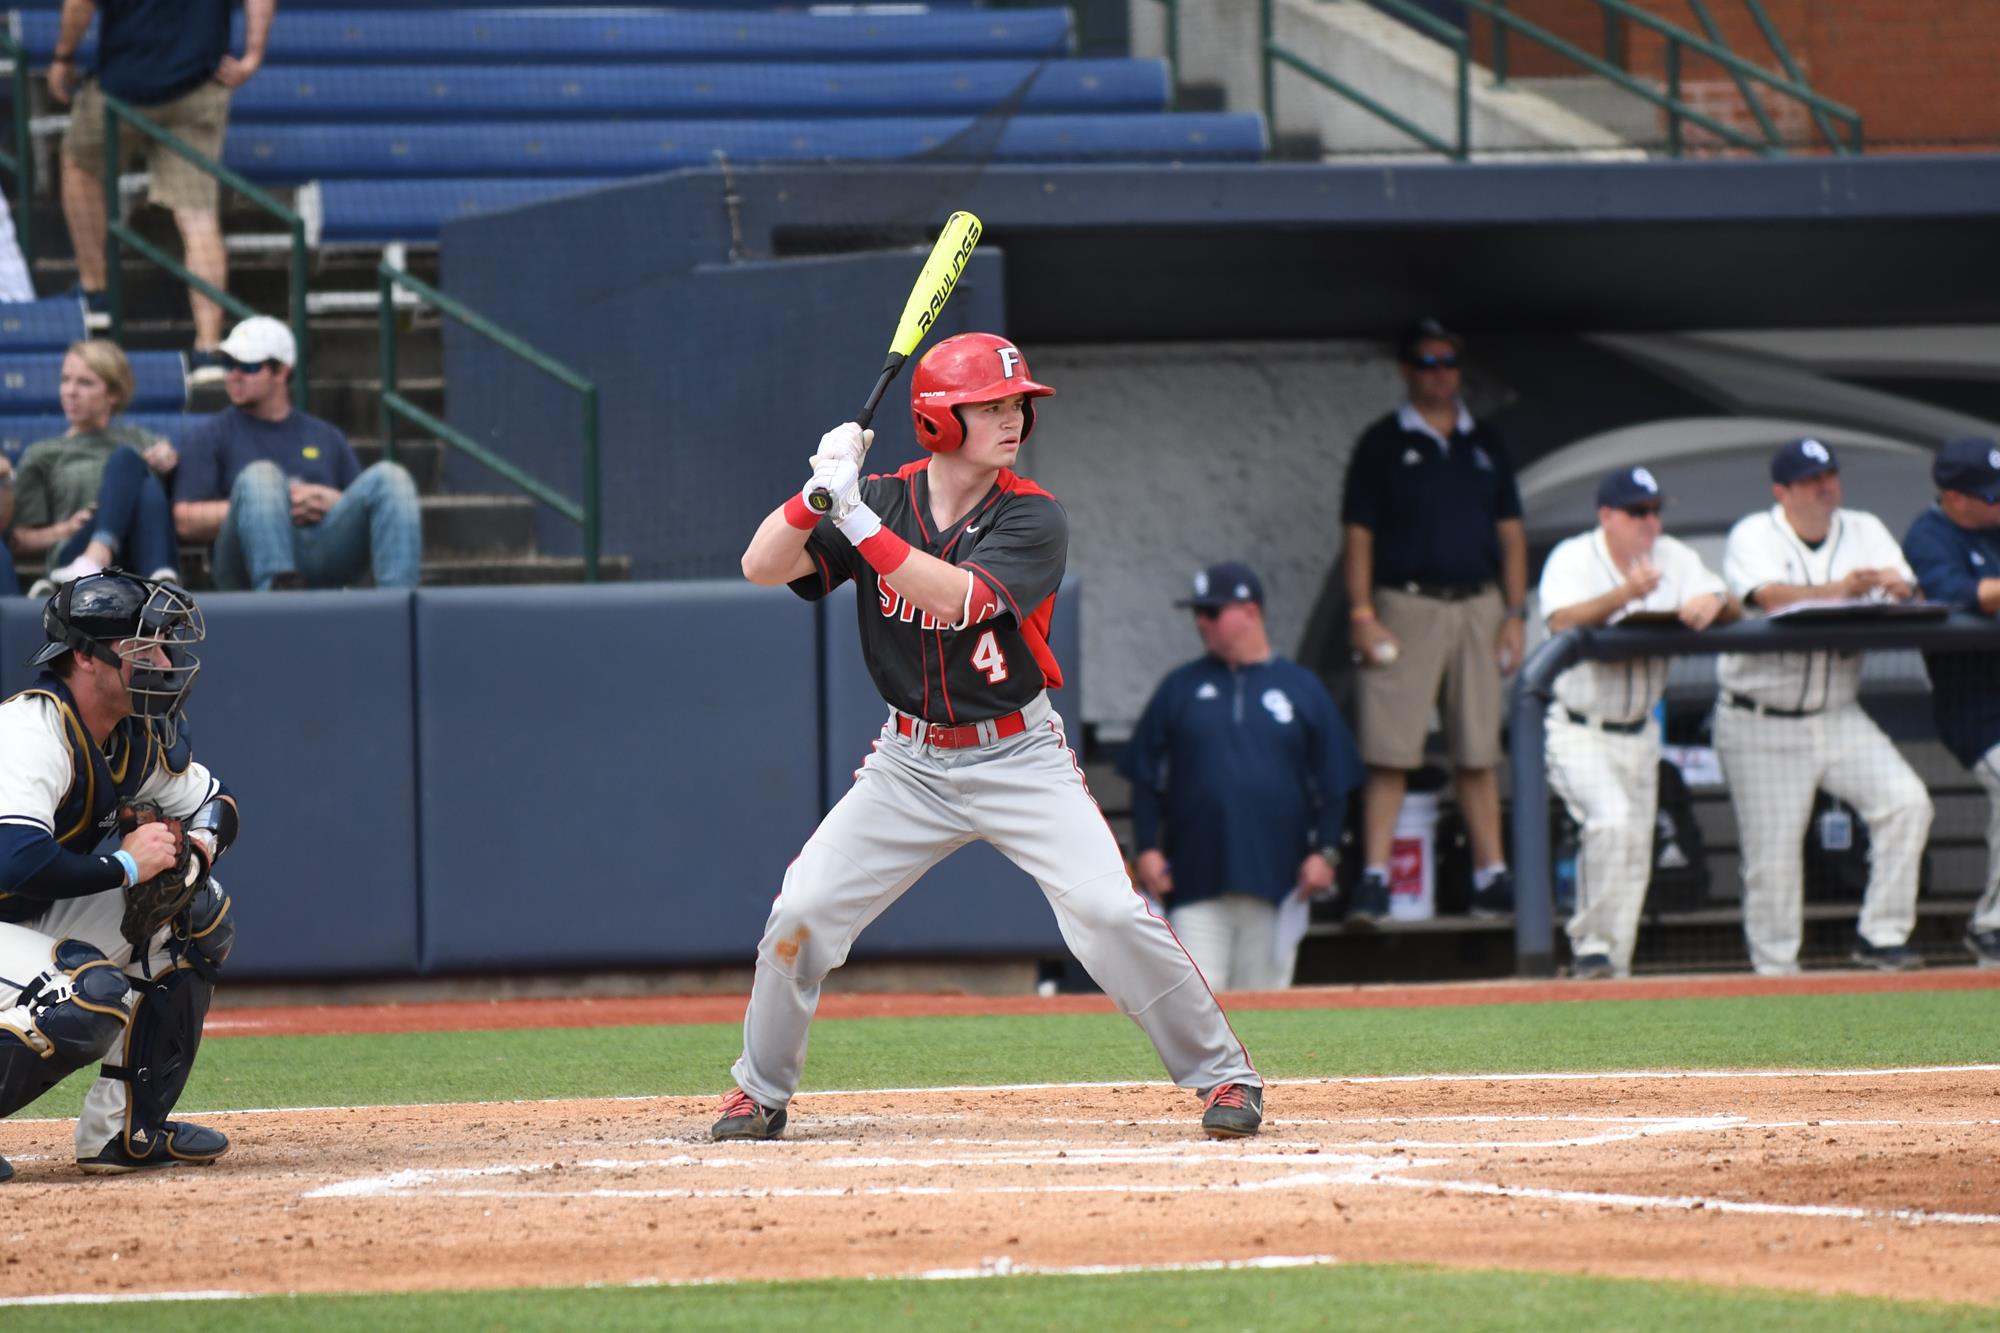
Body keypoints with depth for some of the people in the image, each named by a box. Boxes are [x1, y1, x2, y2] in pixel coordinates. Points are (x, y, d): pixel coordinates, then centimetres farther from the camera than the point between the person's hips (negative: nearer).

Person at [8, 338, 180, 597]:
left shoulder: (137, 439, 31)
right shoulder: (42, 456, 25)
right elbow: (21, 540, 17)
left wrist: (168, 460, -1)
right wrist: (65, 529, -4)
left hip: (146, 555, 2)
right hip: (74, 554, -2)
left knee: (150, 486, -31)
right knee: (126, 459, -25)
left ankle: (162, 580, -59)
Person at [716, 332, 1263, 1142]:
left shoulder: (1032, 519, -12)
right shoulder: (885, 499, -3)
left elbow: (954, 595, -28)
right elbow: (763, 566, -10)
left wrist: (859, 519, -34)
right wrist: (819, 491, -26)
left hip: (1019, 760, -3)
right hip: (909, 764, 3)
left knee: (1110, 914, -18)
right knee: (802, 914, -6)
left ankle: (1222, 1073, -2)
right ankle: (761, 1091, 15)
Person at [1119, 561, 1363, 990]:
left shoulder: (1302, 689, 9)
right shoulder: (1180, 688, 11)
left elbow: (1334, 783, 9)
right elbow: (1145, 779, 10)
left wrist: (1323, 851, -2)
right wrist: (1147, 848, -1)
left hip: (1276, 884, 0)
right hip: (1196, 881, 0)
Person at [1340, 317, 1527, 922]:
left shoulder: (1485, 441, 15)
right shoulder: (1383, 443, 4)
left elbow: (1510, 531, 15)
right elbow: (1359, 534, 0)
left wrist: (1514, 615, 7)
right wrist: (1362, 615, -9)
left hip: (1478, 606, 4)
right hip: (1406, 605, -4)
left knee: (1479, 753, 6)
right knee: (1390, 751, -8)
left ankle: (1491, 878, 9)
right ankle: (1374, 878, -9)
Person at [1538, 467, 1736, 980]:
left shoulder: (1674, 558, 5)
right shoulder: (1572, 559, -11)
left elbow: (1732, 609, -1)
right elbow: (1562, 623, -29)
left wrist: (1712, 604, -25)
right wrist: (1624, 595, -43)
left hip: (1638, 733, 6)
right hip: (1577, 729, -6)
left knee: (1635, 857, 8)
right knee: (1613, 819, -26)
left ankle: (1614, 967, 18)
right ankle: (1590, 944, -15)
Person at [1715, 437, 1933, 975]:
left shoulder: (1864, 531, 9)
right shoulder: (1754, 536, -6)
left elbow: (1907, 590, -3)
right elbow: (1771, 597, -25)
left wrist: (1896, 587, -28)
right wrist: (1839, 590, -42)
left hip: (1839, 718, 4)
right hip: (1761, 725, -4)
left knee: (1906, 800, -15)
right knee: (1772, 857, -5)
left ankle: (1882, 935, -7)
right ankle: (1775, 975, 8)